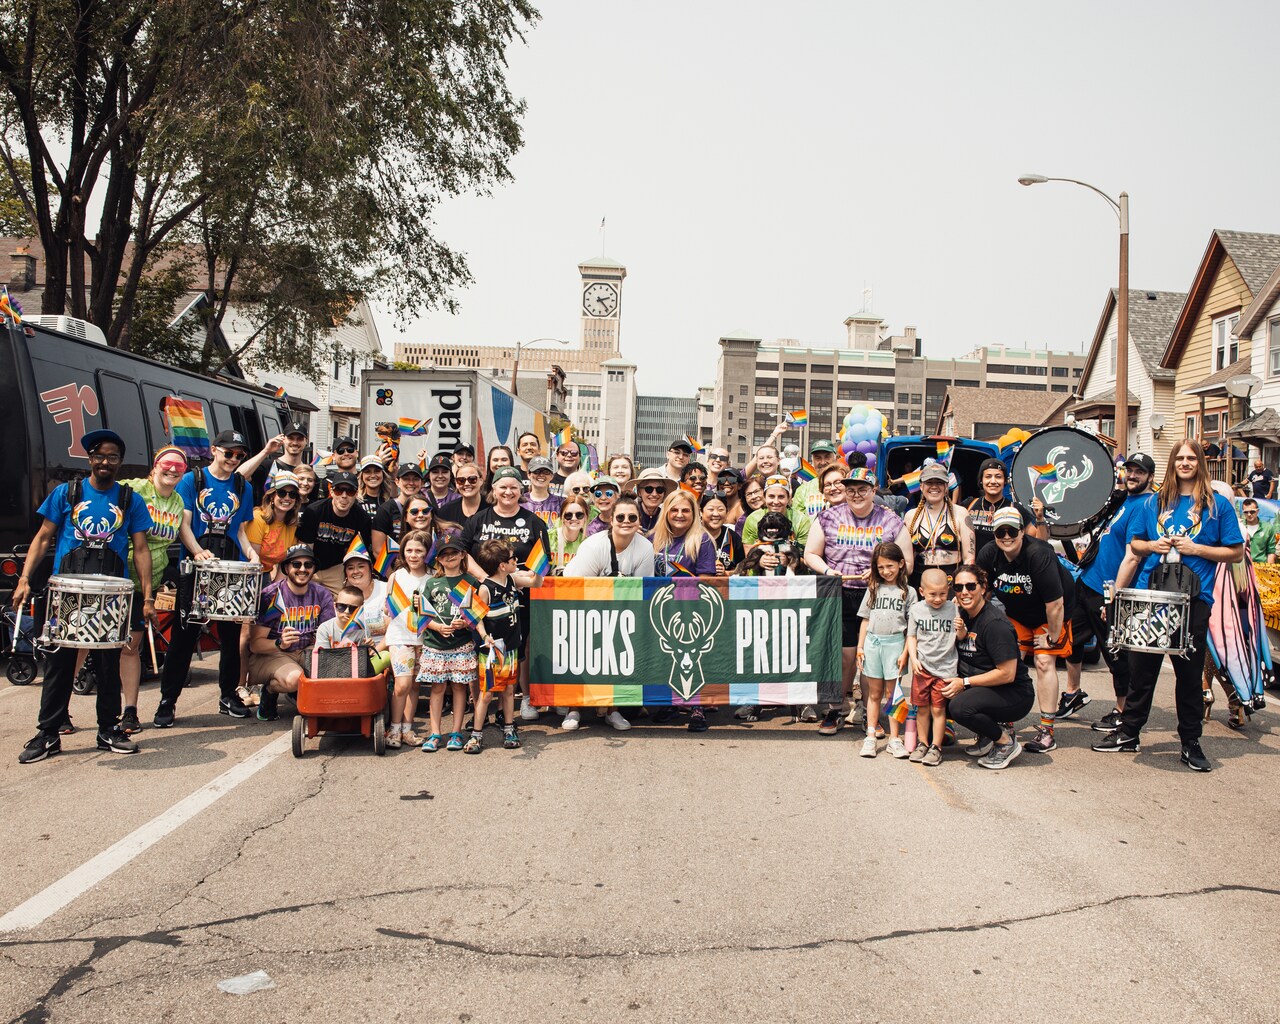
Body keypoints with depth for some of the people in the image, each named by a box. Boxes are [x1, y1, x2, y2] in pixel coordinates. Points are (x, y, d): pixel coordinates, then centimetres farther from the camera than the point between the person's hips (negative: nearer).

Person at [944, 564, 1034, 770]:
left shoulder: (995, 623, -21)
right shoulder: (963, 616, 5)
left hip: (1015, 694, -9)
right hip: (981, 689, 9)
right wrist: (960, 636, -10)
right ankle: (987, 735, 11)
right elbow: (963, 658, 11)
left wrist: (965, 683, -18)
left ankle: (1006, 740, -5)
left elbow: (1007, 674, -23)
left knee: (959, 707, -30)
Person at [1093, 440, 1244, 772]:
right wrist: (1153, 545, -3)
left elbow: (1236, 552, 1)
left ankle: (1191, 743, 15)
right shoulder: (1155, 503, 11)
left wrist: (1196, 549, -11)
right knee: (1141, 667, 7)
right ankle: (1128, 734, 18)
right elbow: (1134, 545, 18)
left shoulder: (1217, 505, 2)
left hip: (1194, 599, -3)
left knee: (1189, 672, 4)